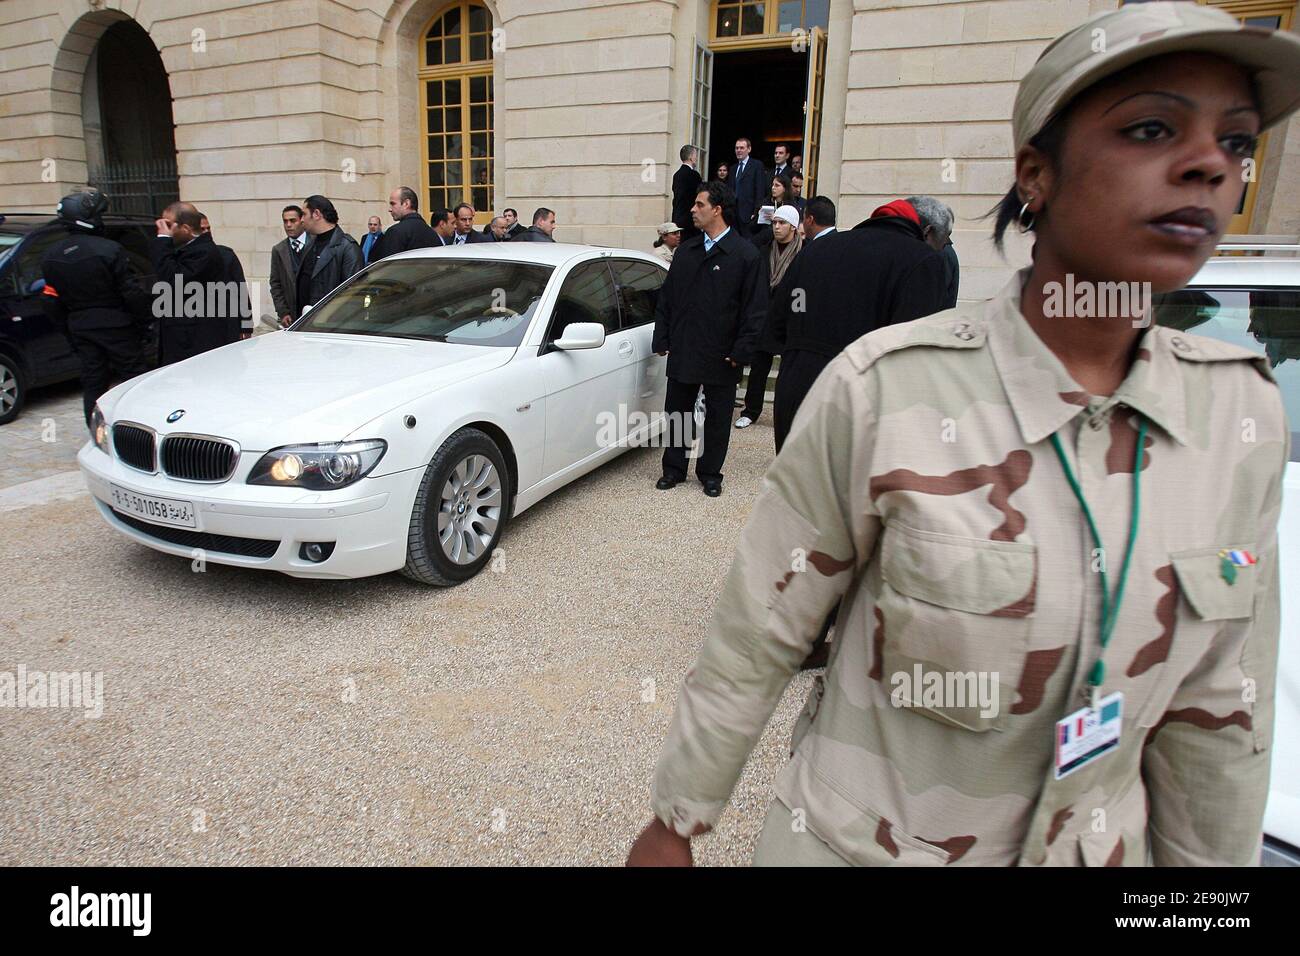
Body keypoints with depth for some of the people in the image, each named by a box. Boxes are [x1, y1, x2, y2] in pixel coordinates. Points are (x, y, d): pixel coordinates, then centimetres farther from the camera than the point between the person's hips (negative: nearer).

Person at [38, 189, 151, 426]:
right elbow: (134, 293, -15)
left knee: (92, 383, 11)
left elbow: (50, 302, 10)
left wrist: (68, 331, 18)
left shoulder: (50, 256, 6)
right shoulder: (109, 249, -15)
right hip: (117, 327, -6)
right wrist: (143, 322, -1)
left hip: (80, 328, 6)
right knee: (134, 379, 3)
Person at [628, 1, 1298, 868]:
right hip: (861, 842, -3)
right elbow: (756, 640, -15)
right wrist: (675, 826, -5)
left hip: (1098, 844, 5)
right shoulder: (885, 389, -24)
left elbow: (1220, 707, 0)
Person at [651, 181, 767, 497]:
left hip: (721, 356, -4)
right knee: (677, 413, 11)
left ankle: (710, 473, 23)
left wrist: (741, 351, -13)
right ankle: (674, 469, 25)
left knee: (717, 418, 8)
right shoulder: (685, 252, 10)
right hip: (682, 352, 4)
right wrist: (662, 339, 5)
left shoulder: (747, 255, -6)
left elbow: (755, 309, -8)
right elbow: (666, 299, 12)